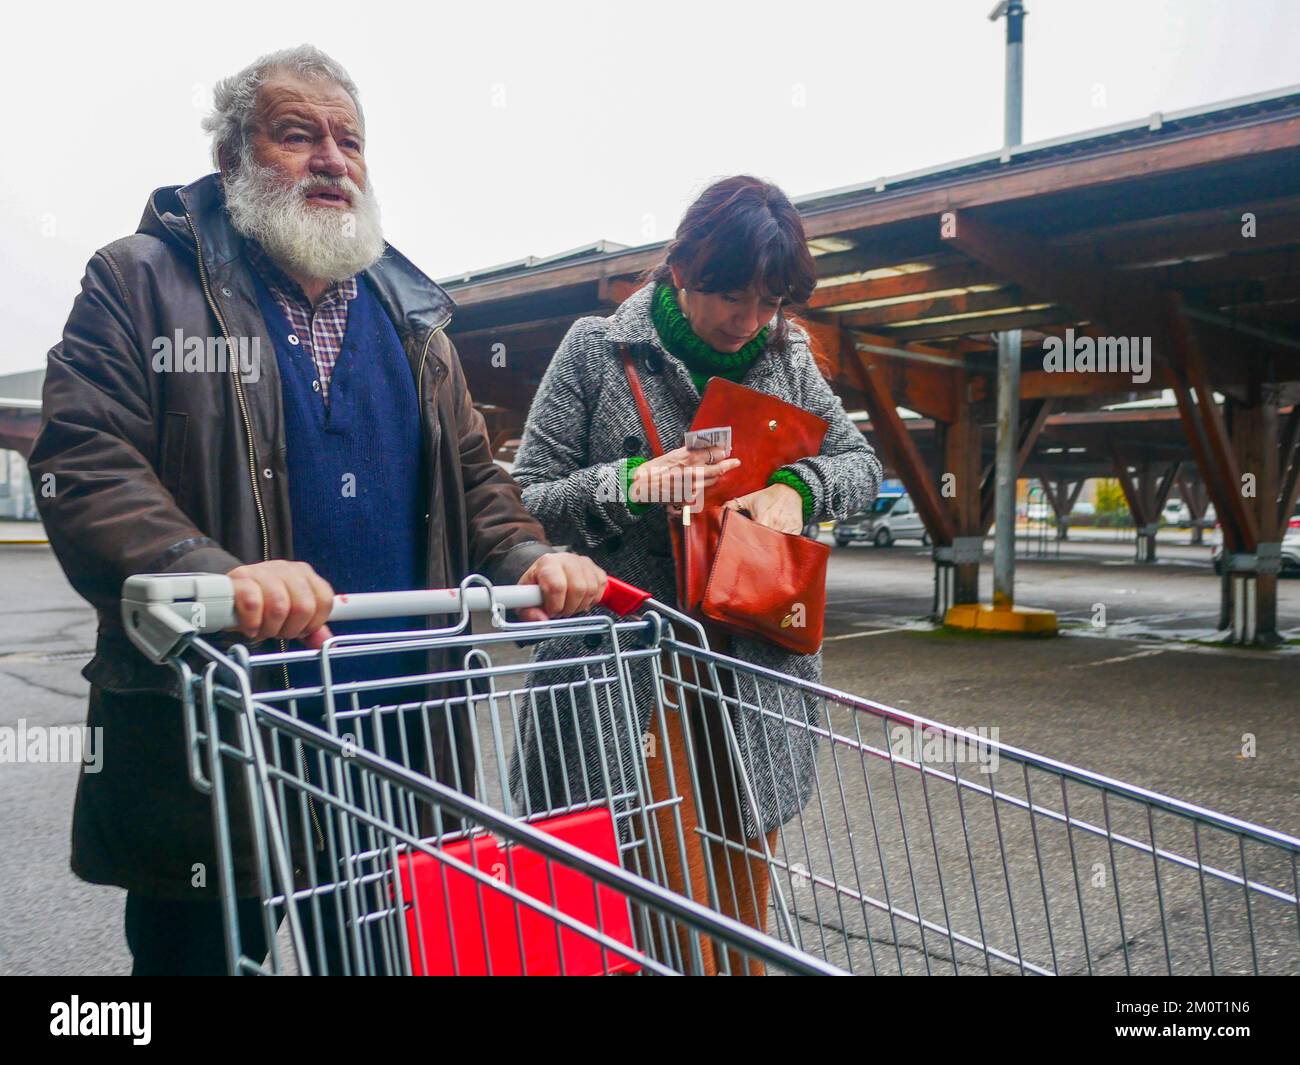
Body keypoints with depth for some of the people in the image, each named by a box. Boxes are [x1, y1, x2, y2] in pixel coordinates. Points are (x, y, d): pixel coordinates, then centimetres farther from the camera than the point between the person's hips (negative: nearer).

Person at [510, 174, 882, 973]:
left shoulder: (786, 356, 7)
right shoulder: (598, 351, -4)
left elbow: (861, 464, 14)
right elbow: (528, 502, -3)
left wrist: (799, 488, -8)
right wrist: (632, 485, -20)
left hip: (758, 663, 4)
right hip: (632, 666, -3)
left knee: (745, 901, 14)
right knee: (662, 885, 0)